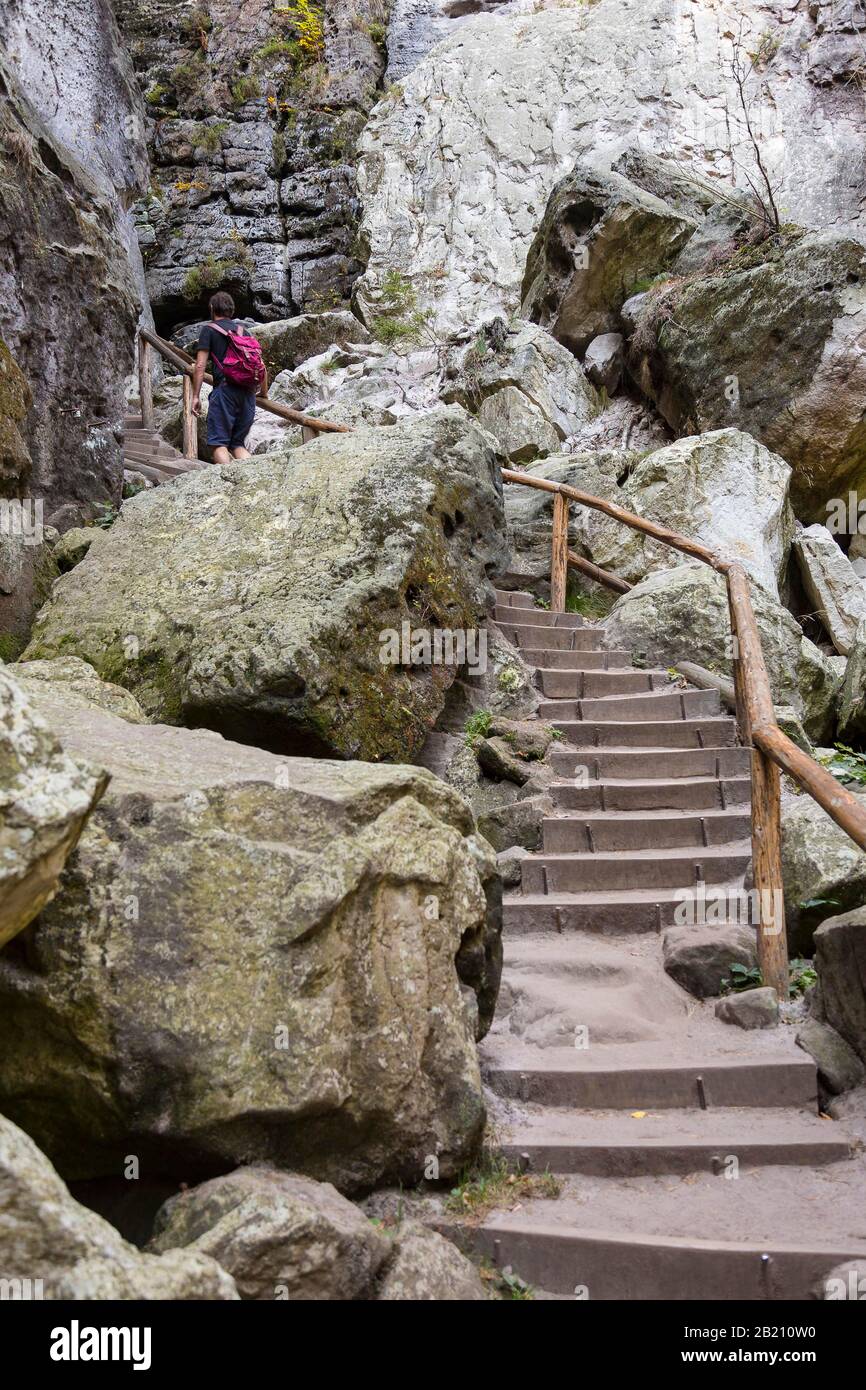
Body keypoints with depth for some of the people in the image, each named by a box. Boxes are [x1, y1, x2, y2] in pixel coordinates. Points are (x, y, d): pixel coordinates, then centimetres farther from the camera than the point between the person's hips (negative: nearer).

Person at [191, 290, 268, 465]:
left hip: (225, 389, -5)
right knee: (238, 443, 11)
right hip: (248, 392, 5)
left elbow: (200, 366, -2)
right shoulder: (242, 330, 20)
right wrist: (264, 390, 31)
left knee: (219, 443, -4)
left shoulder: (209, 329, 6)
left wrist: (195, 396, 0)